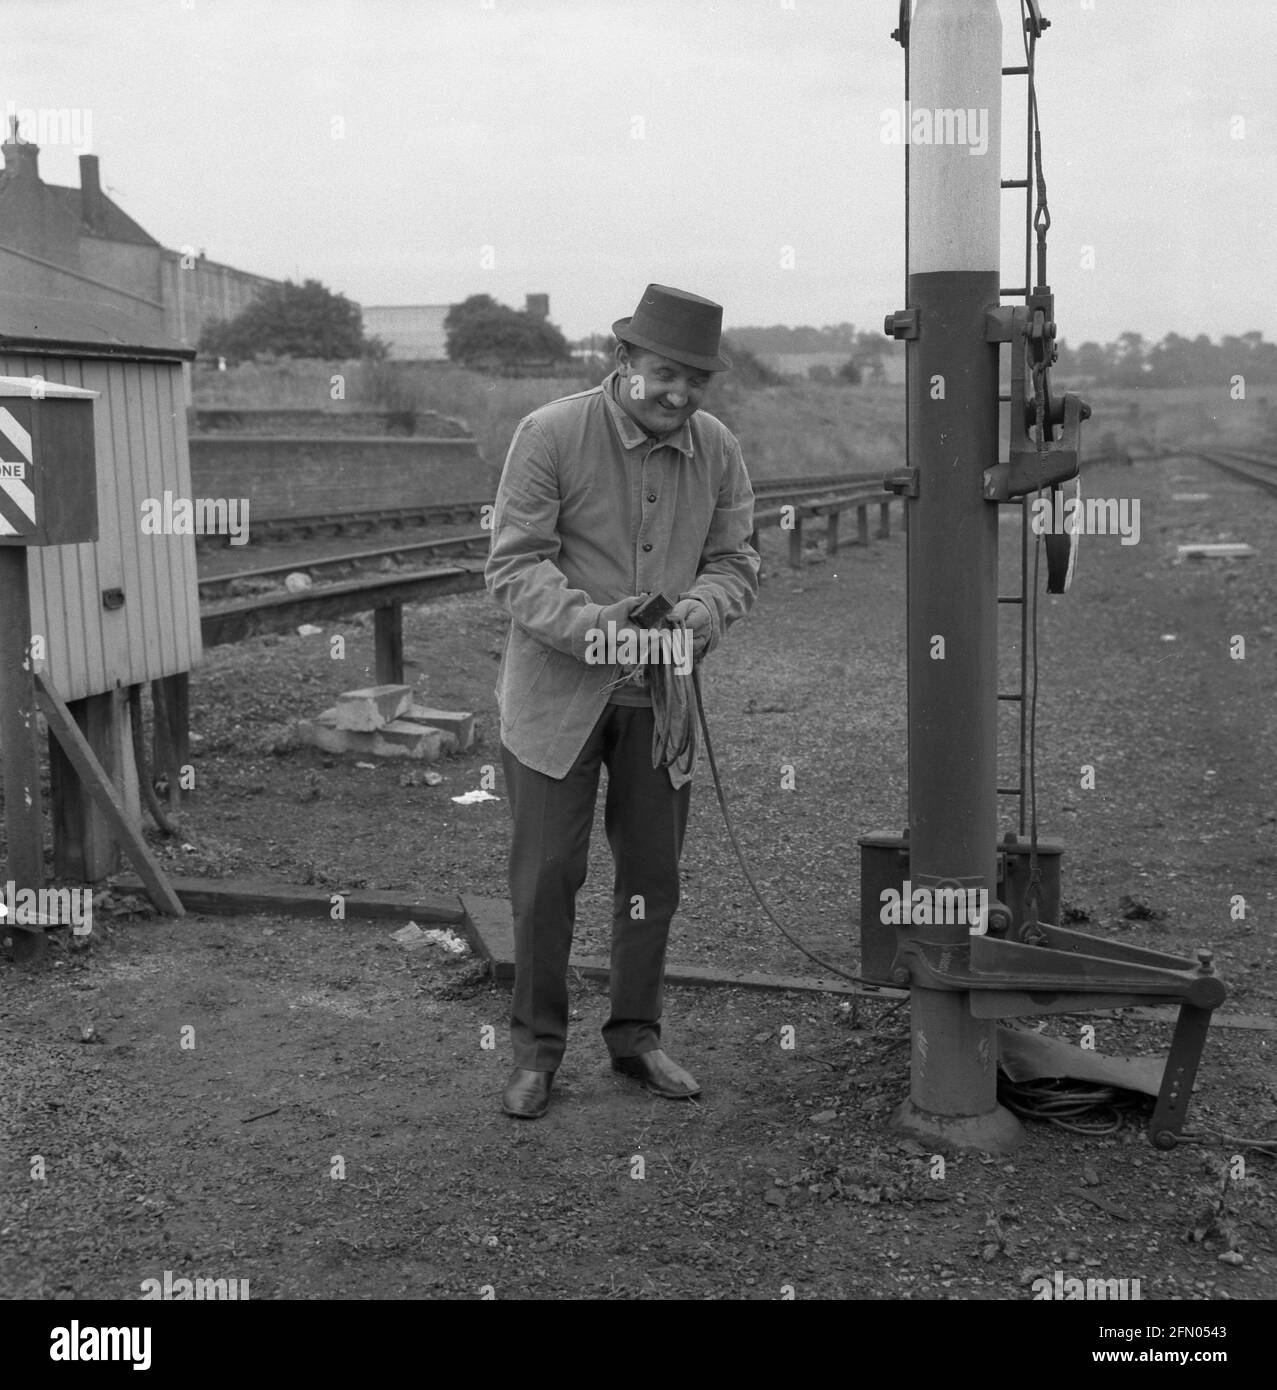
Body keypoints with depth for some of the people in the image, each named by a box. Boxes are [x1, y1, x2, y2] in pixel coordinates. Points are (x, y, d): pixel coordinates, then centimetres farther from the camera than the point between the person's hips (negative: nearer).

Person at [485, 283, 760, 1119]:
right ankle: (537, 1050, 18)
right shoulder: (550, 435, -12)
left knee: (653, 875, 11)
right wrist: (592, 627, -29)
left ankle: (637, 1036, 29)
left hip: (661, 697, 4)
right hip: (557, 695, -4)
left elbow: (737, 564, 3)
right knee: (547, 876, 1)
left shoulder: (719, 451, 0)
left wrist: (698, 612, -19)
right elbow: (515, 565, -14)